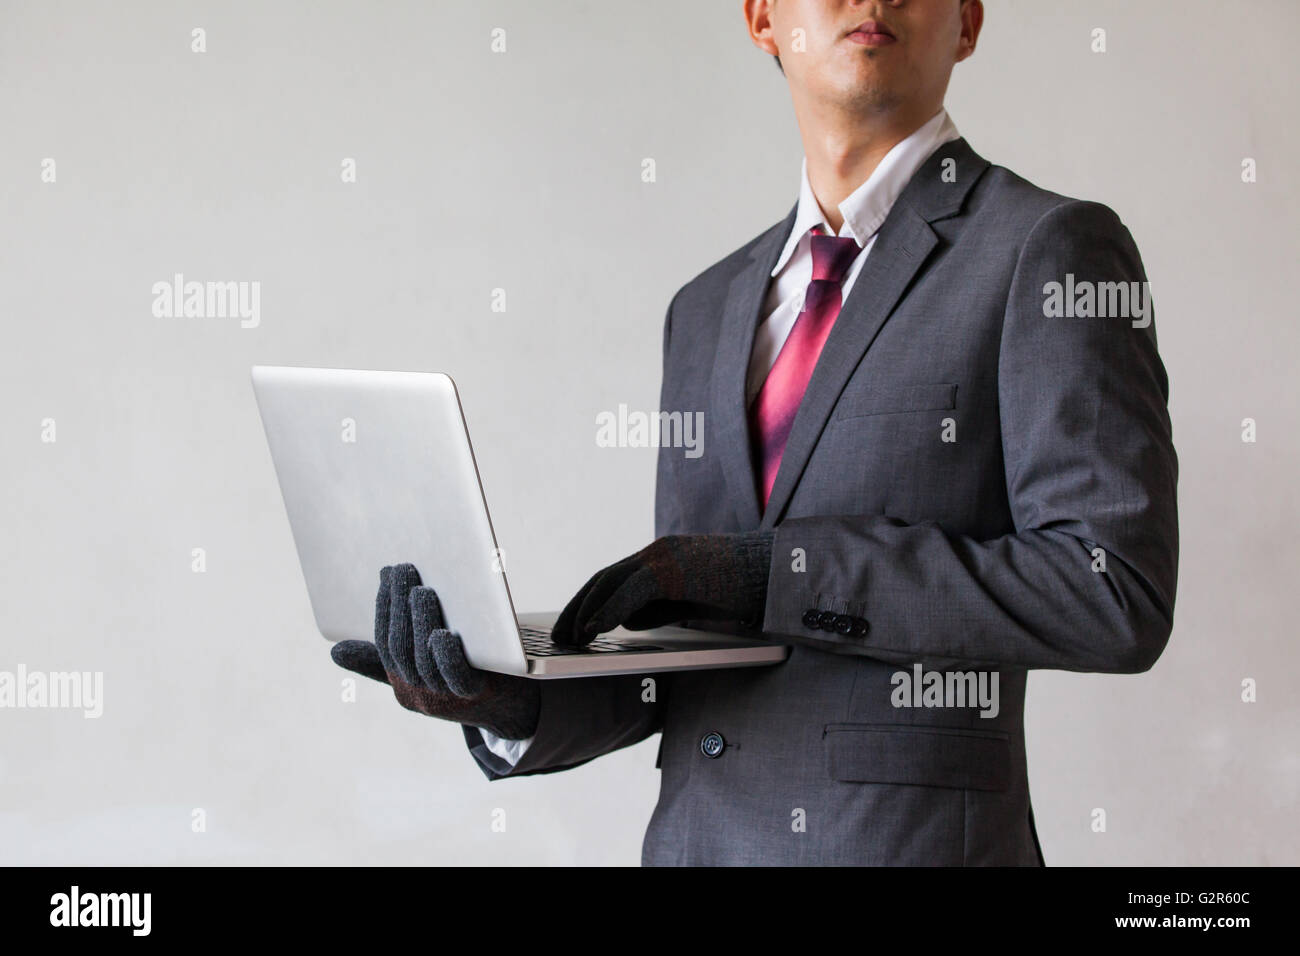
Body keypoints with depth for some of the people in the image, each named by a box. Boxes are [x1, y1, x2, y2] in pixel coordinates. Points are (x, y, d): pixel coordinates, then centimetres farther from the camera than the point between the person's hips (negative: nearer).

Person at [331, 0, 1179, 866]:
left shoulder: (1051, 249, -7)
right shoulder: (709, 308, 11)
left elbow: (1118, 594, -17)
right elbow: (689, 638, 12)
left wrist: (771, 569, -20)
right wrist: (517, 703, -7)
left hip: (916, 838, -5)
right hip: (694, 833, 5)